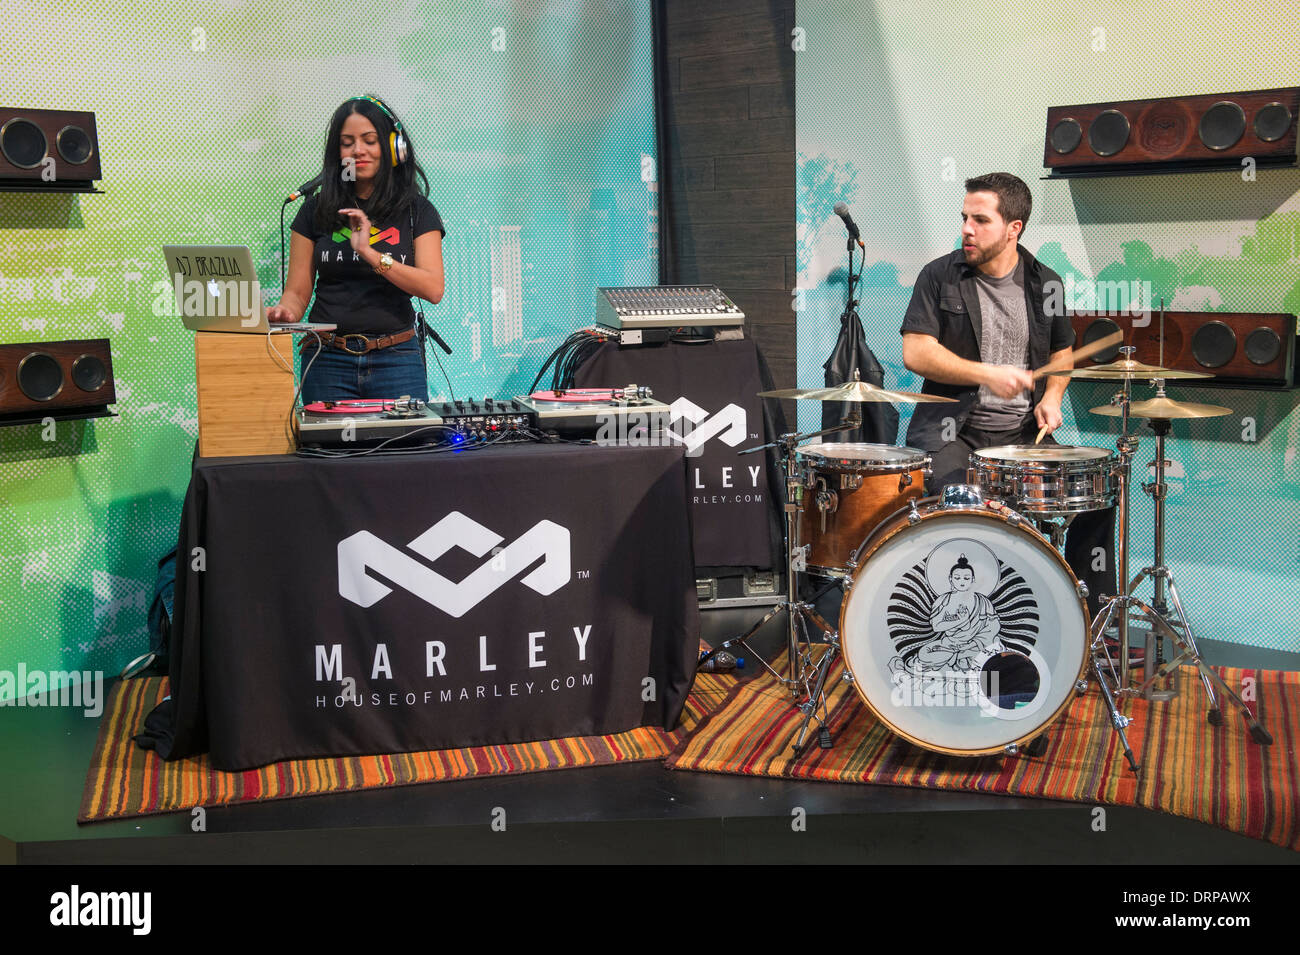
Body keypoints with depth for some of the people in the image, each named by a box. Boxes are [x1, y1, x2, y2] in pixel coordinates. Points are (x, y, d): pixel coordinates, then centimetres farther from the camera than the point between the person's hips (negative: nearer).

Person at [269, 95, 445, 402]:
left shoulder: (416, 211, 5)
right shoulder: (317, 210, 9)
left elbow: (433, 289, -8)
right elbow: (297, 292, 7)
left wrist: (370, 253, -16)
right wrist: (285, 312, -16)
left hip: (396, 360, -1)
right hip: (328, 361, 1)